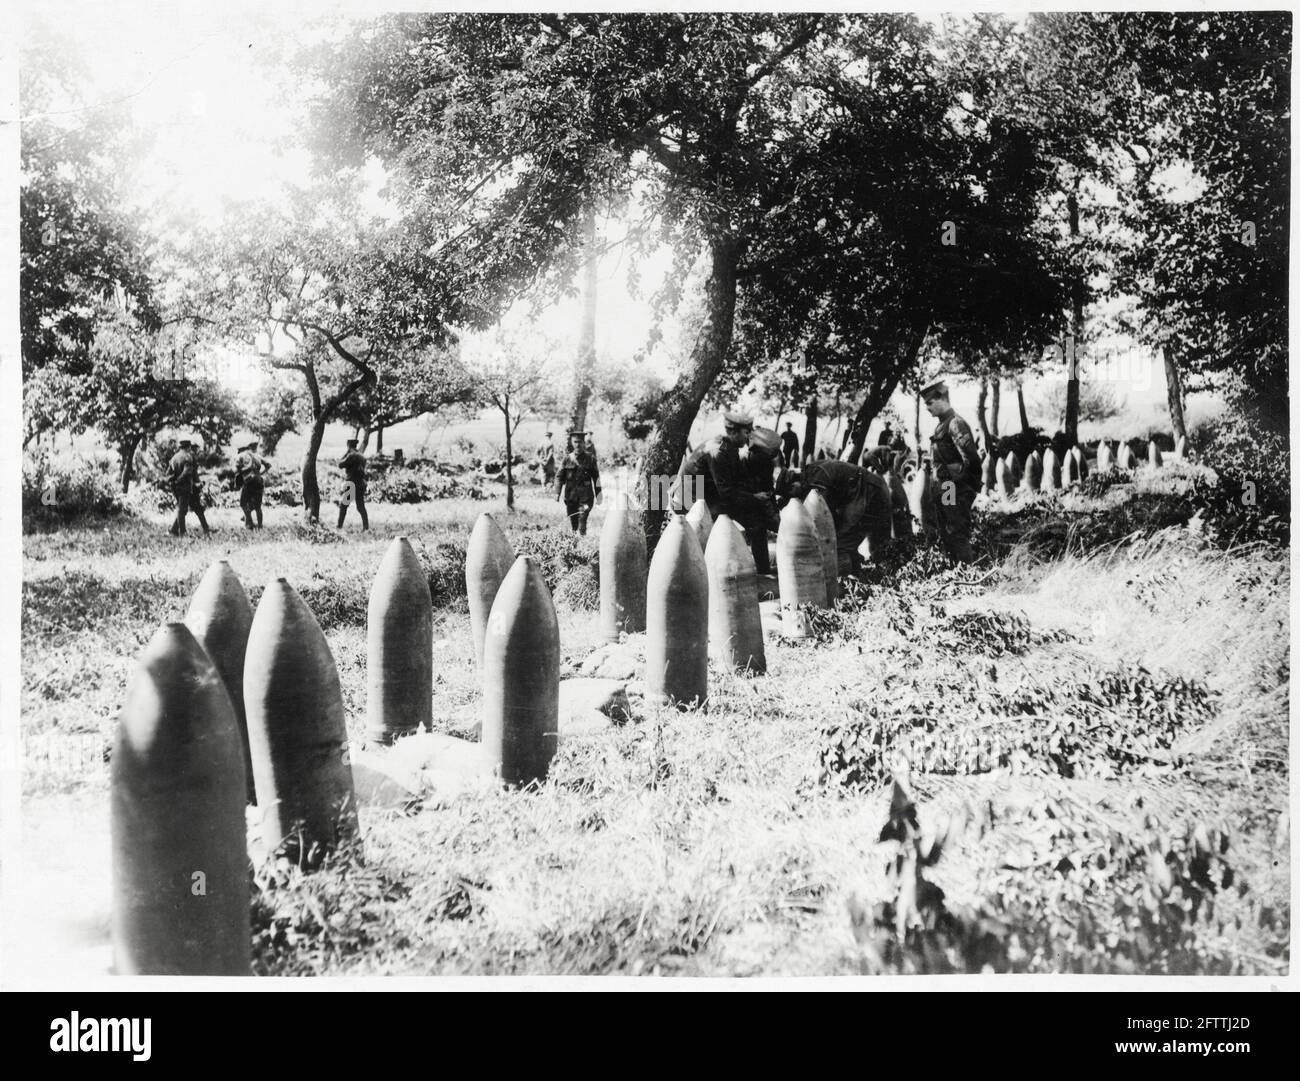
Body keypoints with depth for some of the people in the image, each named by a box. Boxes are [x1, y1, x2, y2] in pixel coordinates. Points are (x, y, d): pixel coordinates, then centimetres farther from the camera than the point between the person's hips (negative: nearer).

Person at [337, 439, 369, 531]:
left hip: (352, 483, -6)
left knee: (343, 504, 6)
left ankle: (339, 526, 8)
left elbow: (340, 465, -8)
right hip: (362, 483, 6)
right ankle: (366, 526, -4)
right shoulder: (362, 456, 13)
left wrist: (345, 455, 2)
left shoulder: (351, 455, -11)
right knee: (360, 506, 6)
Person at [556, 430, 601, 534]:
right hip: (570, 494, 2)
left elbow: (596, 477, 8)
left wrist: (598, 494, 6)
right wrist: (557, 493, -2)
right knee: (573, 521, 8)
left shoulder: (590, 458, 4)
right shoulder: (567, 458, 5)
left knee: (582, 519, -16)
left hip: (585, 495, -2)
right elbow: (560, 477, 6)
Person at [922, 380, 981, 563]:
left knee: (959, 535, -7)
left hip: (956, 491, -10)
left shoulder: (955, 423, -16)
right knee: (946, 535, 15)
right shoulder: (941, 425, 13)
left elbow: (971, 457, -24)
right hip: (944, 490, 10)